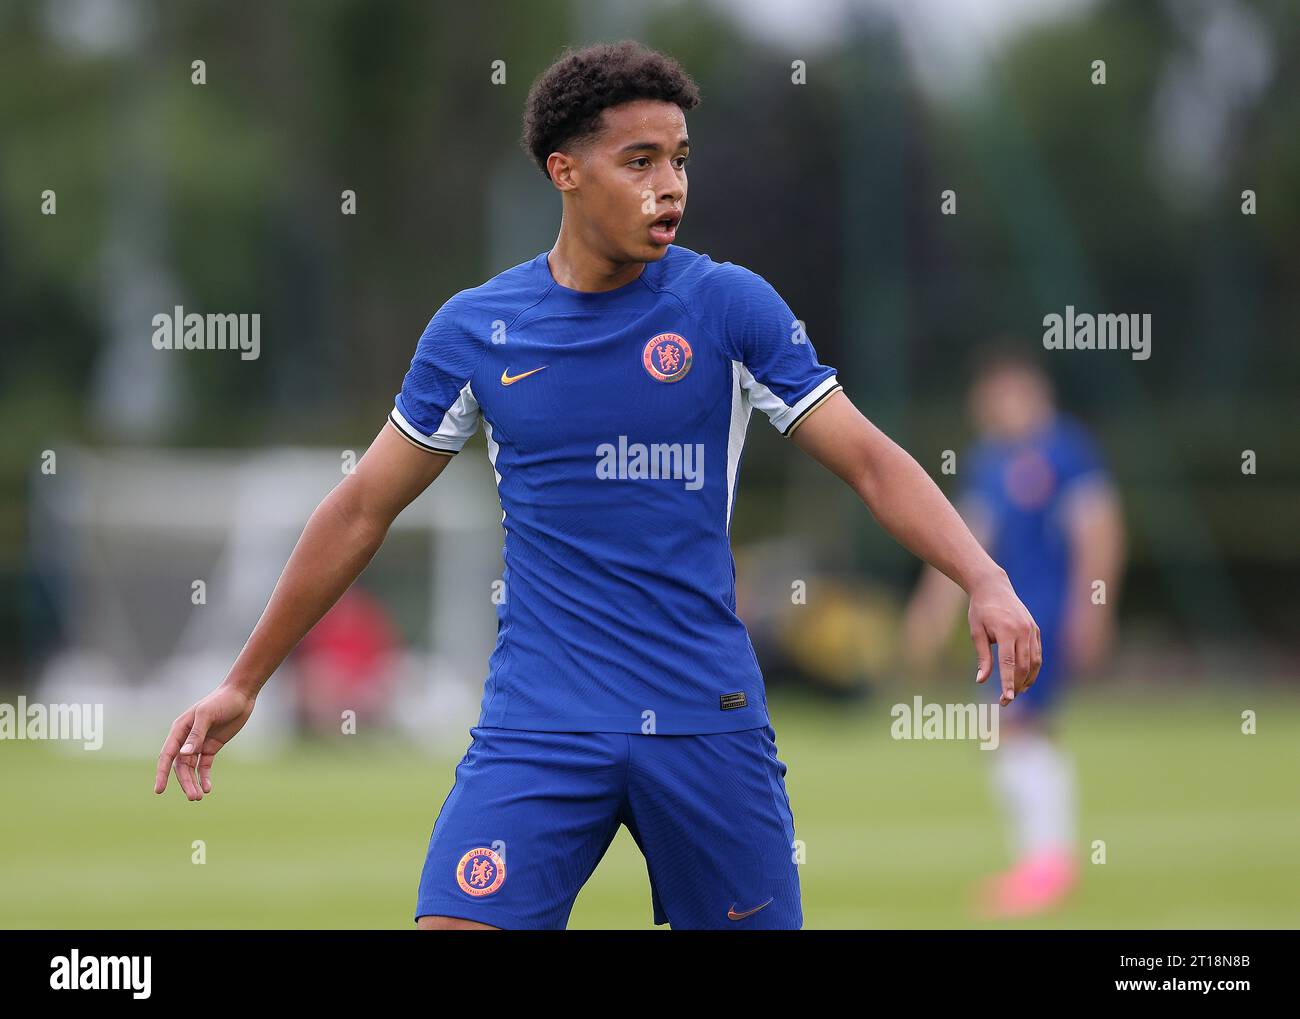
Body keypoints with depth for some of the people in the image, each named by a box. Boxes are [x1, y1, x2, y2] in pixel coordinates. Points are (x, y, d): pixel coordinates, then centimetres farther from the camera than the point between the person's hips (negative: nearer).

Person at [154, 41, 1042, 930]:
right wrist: (243, 683, 14)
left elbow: (870, 460, -3)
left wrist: (985, 579, -21)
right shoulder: (475, 330, 4)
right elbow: (363, 510, 12)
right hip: (540, 726, 0)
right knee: (454, 925, -17)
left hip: (708, 717, 0)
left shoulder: (730, 305, -1)